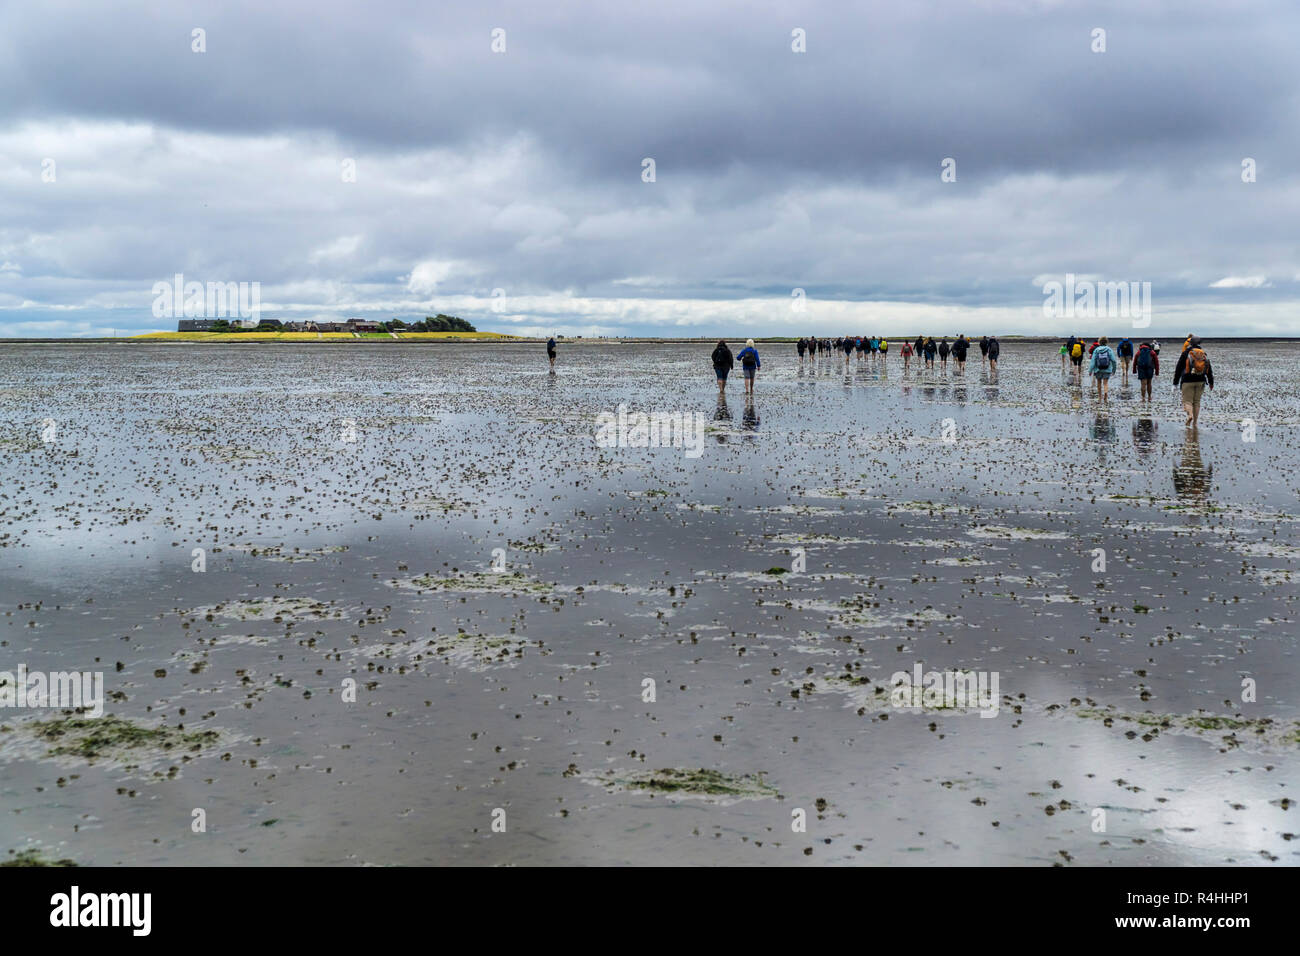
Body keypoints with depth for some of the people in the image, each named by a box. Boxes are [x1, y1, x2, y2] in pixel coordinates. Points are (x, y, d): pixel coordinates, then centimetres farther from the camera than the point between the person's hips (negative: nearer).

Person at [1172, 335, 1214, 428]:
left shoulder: (1185, 353, -1)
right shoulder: (1204, 354, 10)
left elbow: (1178, 368, -1)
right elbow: (1209, 369, 14)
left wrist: (1175, 382, 4)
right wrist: (1211, 383, 21)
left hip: (1188, 381, -4)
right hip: (1201, 381, 4)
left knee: (1187, 401, -2)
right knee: (1197, 402, 11)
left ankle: (1190, 415, -31)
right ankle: (1195, 423, 10)